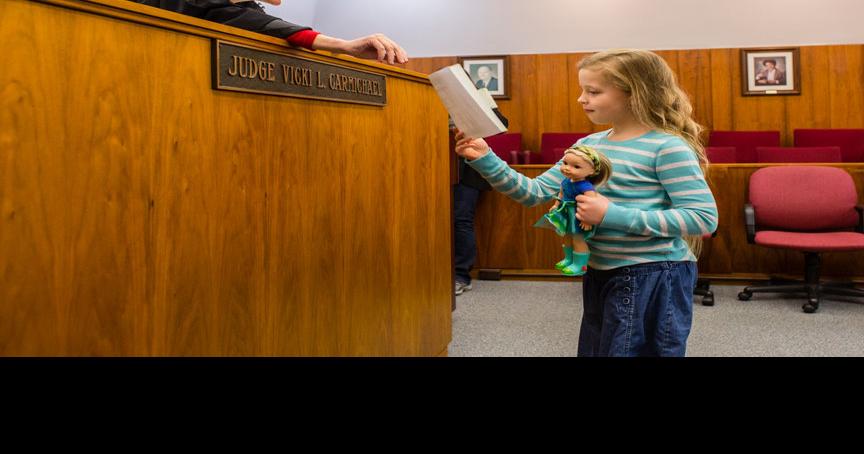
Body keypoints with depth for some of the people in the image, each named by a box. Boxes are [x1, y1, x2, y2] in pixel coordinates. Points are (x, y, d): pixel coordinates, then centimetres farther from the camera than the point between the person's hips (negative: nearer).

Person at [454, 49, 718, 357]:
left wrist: (614, 215, -24)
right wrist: (486, 161, -10)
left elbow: (704, 218, -20)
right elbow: (536, 193, 5)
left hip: (652, 278, -7)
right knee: (595, 350, 20)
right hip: (600, 274, 7)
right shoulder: (588, 144, 6)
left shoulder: (667, 147, -15)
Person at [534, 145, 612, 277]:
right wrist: (556, 205, 19)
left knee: (578, 239, -1)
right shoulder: (566, 181, -3)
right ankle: (569, 259, 39)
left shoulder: (585, 186, -29)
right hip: (567, 214, 9)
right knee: (567, 237, 21)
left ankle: (580, 265, 12)